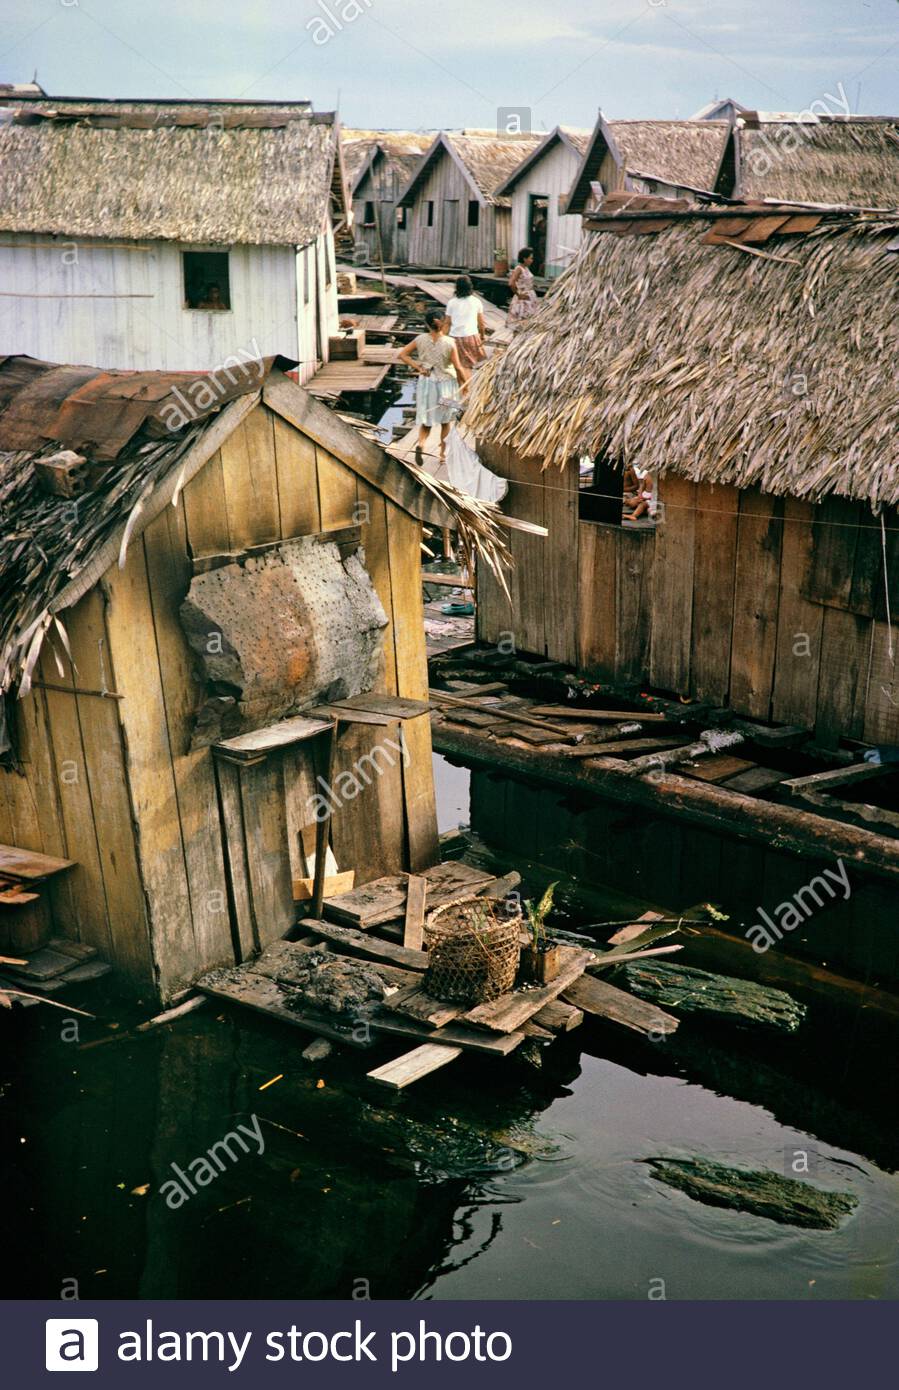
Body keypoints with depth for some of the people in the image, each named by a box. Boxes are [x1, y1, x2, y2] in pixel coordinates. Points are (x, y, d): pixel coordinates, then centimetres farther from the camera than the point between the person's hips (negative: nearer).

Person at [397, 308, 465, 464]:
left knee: (426, 419, 13)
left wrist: (417, 367, -4)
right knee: (445, 421, 16)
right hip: (445, 383, -2)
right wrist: (466, 383, -1)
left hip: (426, 383, 2)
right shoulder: (449, 343, -18)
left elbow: (402, 355, -5)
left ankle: (420, 444, -15)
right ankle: (444, 454, 25)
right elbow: (458, 367, -14)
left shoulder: (421, 339, -9)